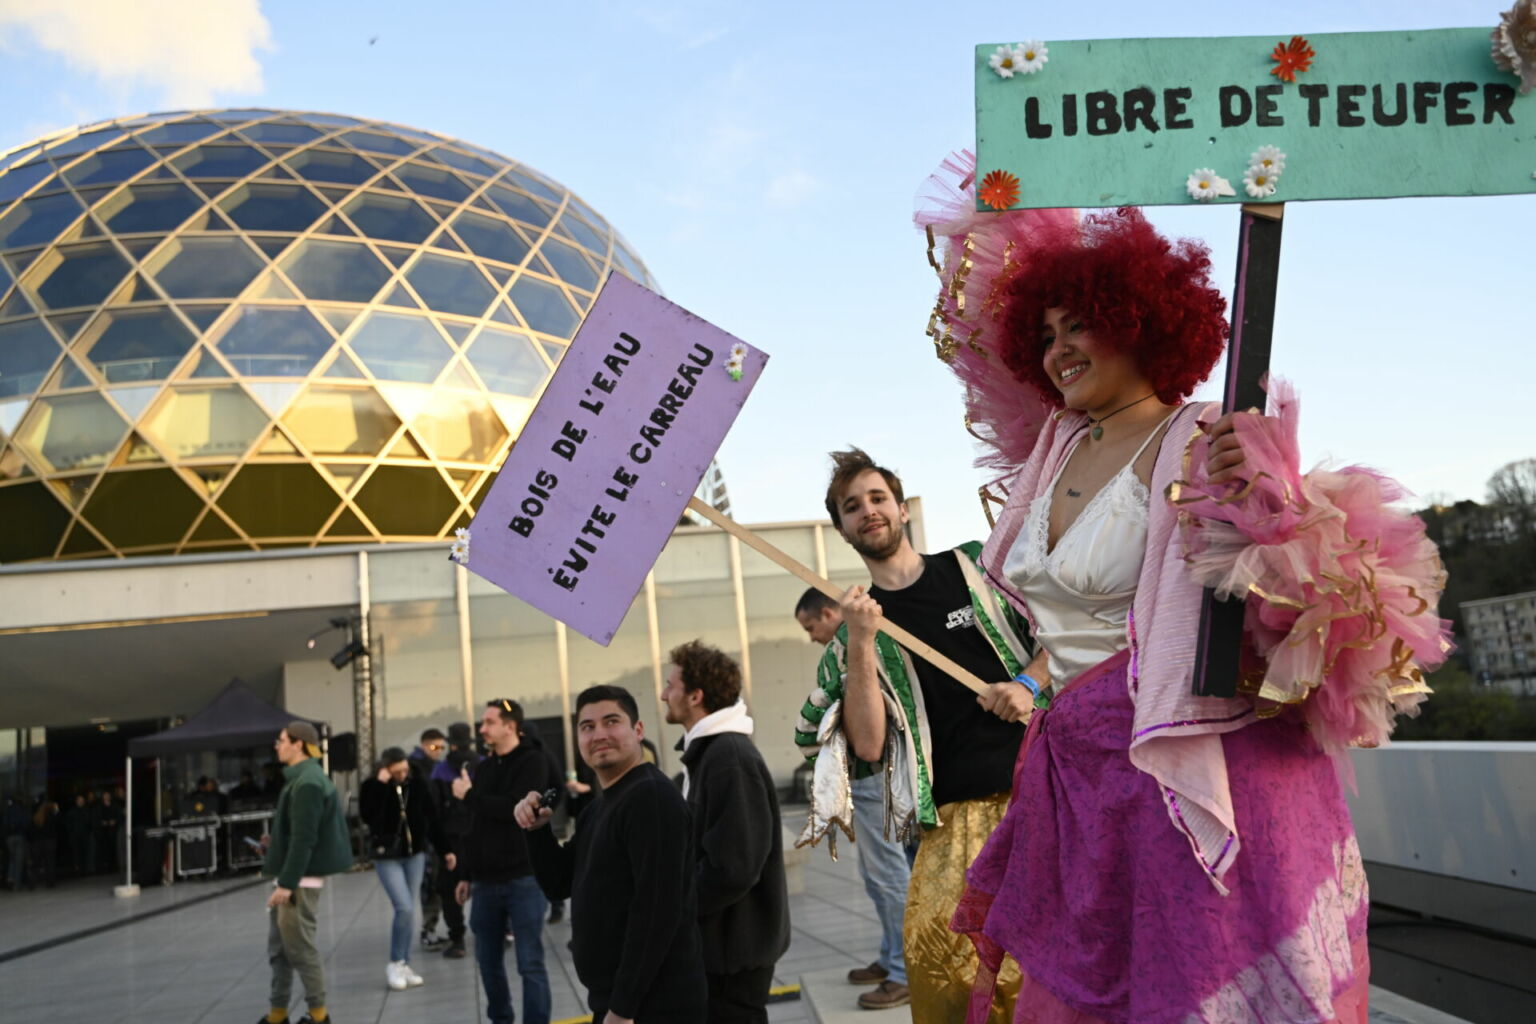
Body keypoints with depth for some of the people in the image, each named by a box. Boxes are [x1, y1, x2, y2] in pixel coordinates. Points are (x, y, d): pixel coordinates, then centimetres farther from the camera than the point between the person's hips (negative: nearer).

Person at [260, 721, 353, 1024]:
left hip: (300, 880, -10)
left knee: (300, 948, -1)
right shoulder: (301, 779, 13)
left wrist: (287, 883, -22)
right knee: (279, 948, 14)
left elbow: (304, 838, -22)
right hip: (290, 878, 10)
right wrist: (275, 843, 10)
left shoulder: (307, 783, -18)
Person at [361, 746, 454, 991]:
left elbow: (432, 821, 6)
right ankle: (395, 964, 4)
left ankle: (405, 965, 18)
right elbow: (368, 816, -26)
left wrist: (446, 849, 6)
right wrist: (380, 785, -26)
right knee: (405, 908, -13)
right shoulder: (372, 788, -8)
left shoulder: (416, 786, -1)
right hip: (387, 857, -3)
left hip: (415, 855, 3)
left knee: (407, 911, 8)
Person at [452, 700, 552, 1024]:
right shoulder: (484, 767, 13)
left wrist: (469, 795, -10)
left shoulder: (532, 761, -7)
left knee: (530, 963, -2)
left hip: (523, 879, -6)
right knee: (488, 959, 13)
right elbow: (477, 824, 17)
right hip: (487, 881, 6)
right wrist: (468, 874, 17)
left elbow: (514, 808, -21)